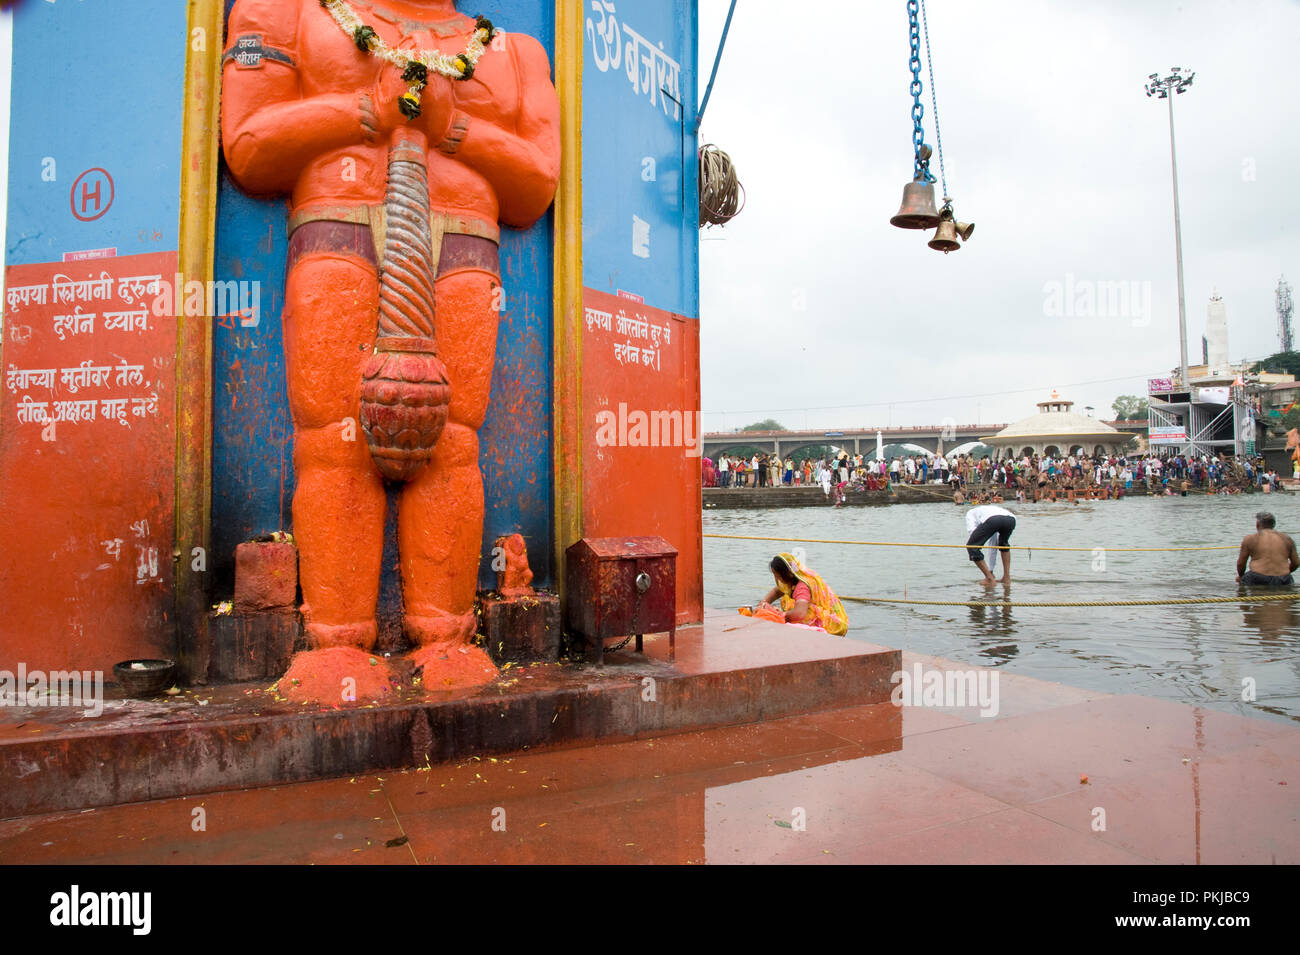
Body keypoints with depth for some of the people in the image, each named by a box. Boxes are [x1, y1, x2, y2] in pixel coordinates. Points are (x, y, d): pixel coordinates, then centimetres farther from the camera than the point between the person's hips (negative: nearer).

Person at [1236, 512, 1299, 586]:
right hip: (1283, 582, 3)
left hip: (1258, 581, -2)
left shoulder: (1249, 539, 2)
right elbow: (1296, 563, 14)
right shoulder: (1287, 539, 11)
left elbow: (1240, 563, 4)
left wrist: (1240, 576, 23)